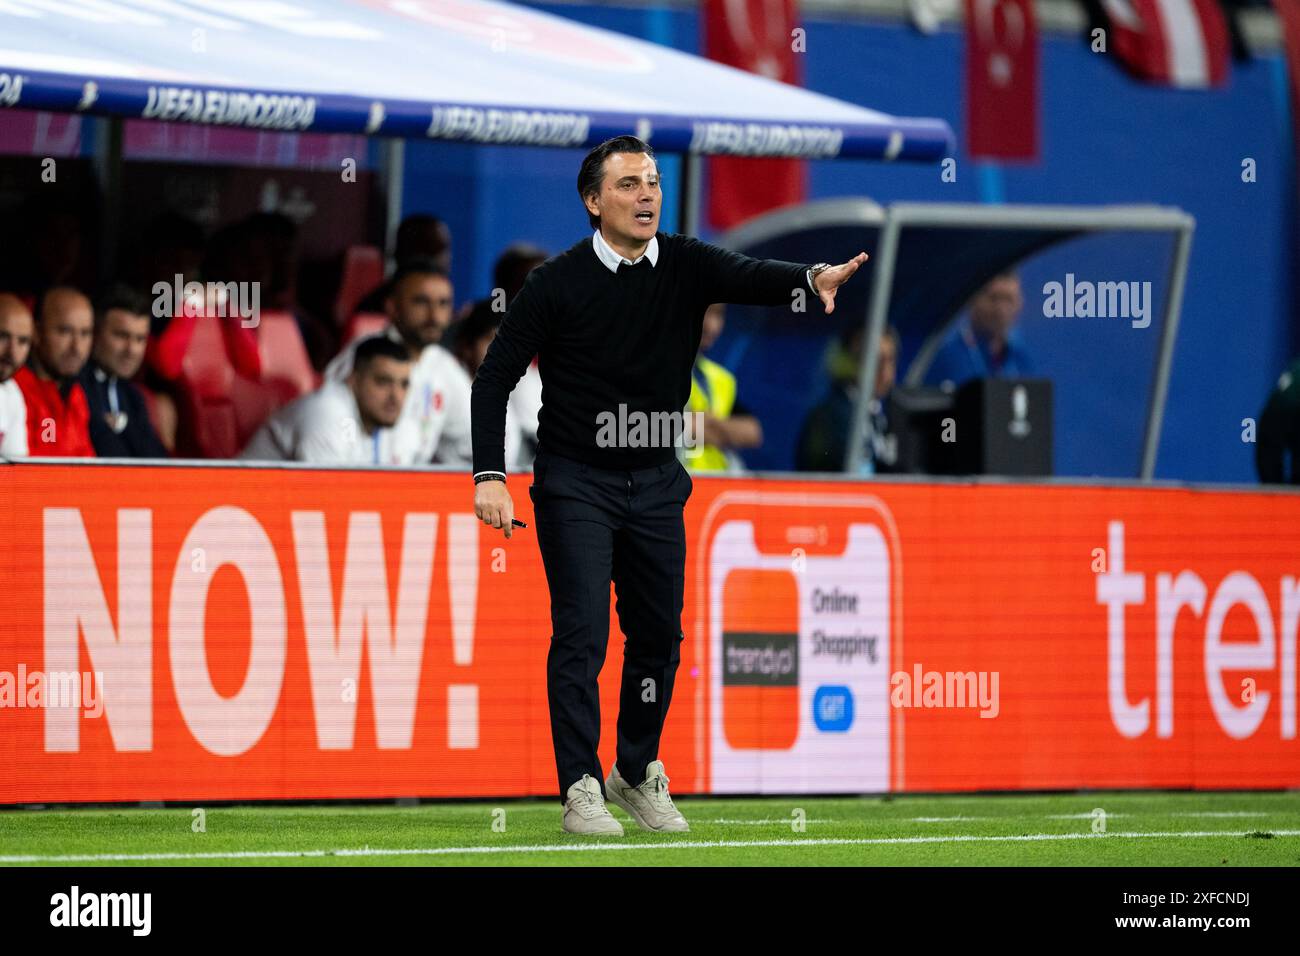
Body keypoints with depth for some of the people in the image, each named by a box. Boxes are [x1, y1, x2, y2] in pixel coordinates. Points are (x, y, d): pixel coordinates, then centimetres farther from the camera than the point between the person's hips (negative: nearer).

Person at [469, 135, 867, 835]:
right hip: (574, 482, -4)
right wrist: (489, 477, -16)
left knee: (659, 636, 9)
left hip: (656, 482, 4)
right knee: (581, 632, -10)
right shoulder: (558, 284, -11)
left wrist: (811, 279, -44)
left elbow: (750, 278, -21)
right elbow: (495, 376, -7)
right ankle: (581, 789, -6)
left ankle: (637, 774, 27)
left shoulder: (686, 266, -3)